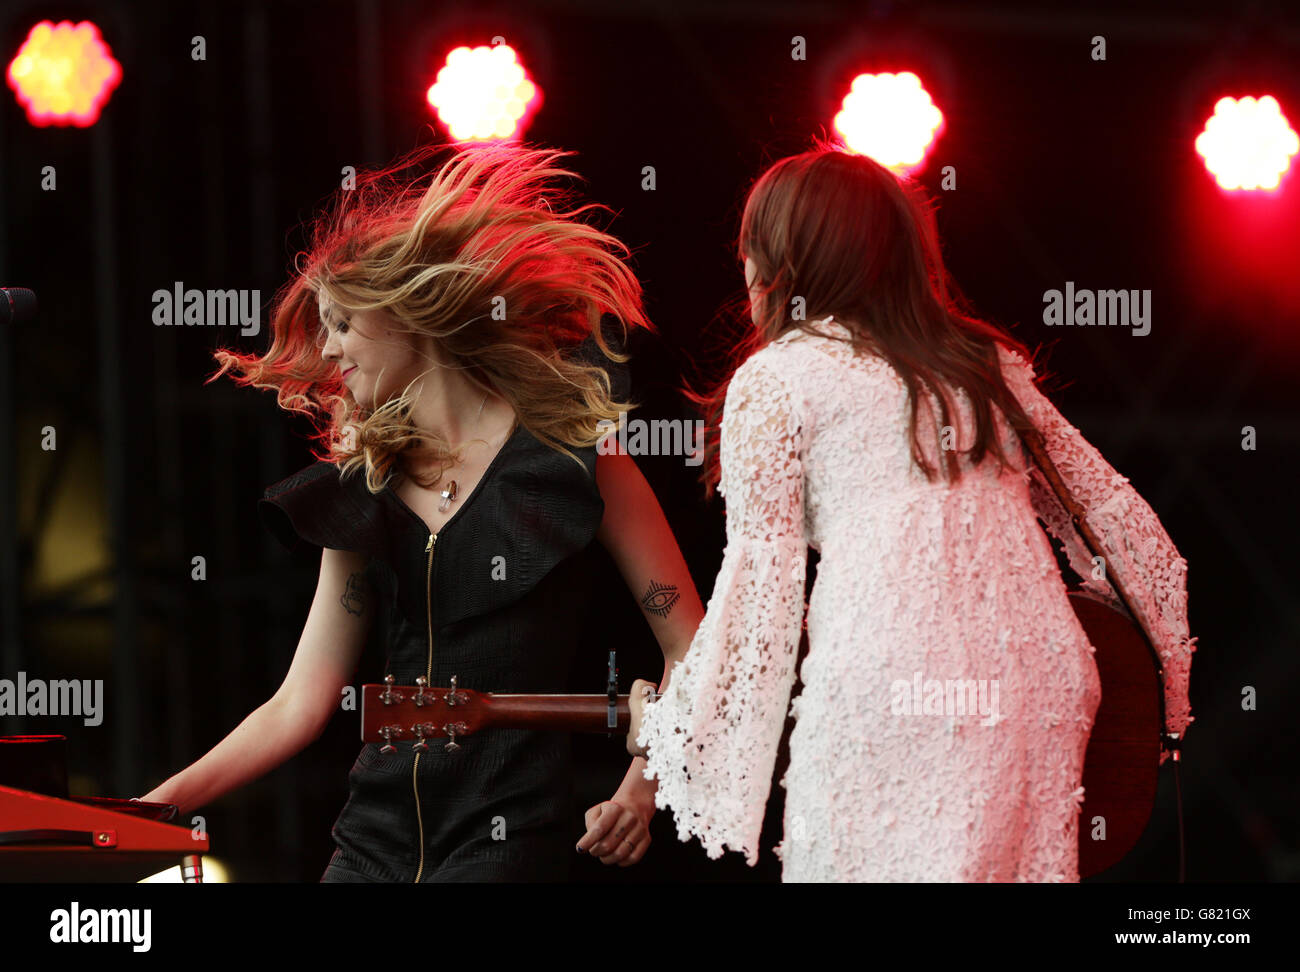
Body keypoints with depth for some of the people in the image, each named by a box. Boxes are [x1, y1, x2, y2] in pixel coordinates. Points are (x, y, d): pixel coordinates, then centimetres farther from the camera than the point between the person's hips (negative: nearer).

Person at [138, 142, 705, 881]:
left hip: (509, 839, -5)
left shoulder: (570, 458, -1)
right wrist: (160, 805, 2)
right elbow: (300, 703, 11)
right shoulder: (364, 486, 13)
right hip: (377, 837, 5)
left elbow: (693, 651, -3)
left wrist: (640, 790, -16)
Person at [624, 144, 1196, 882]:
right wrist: (1162, 685, 31)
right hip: (1041, 678, 5)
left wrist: (669, 730, 15)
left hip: (888, 687, -5)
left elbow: (758, 581, 3)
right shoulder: (987, 364, 23)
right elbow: (1115, 516, 22)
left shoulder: (776, 379, 8)